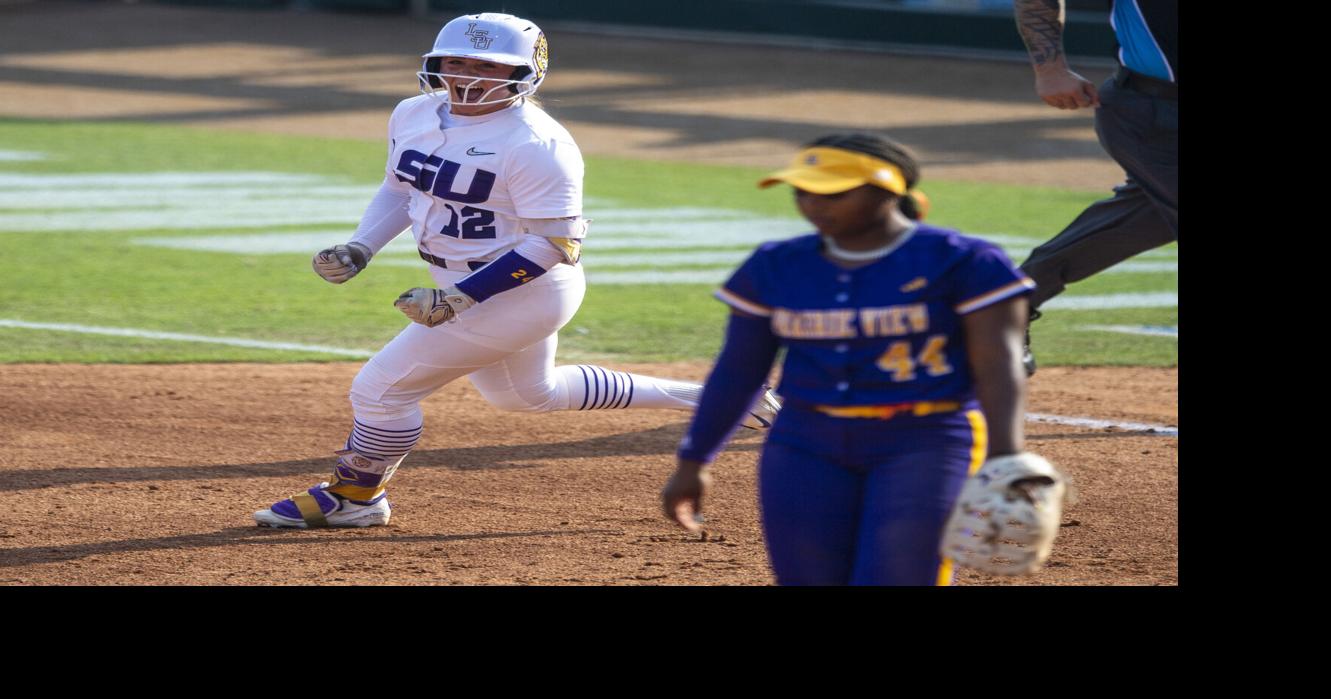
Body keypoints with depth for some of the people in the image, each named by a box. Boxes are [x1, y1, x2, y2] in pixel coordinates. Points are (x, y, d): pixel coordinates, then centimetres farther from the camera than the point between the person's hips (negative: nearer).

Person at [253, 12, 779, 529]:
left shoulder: (536, 145, -25)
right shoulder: (415, 115, 0)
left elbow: (555, 244, -25)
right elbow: (400, 189, 17)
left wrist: (459, 298, -29)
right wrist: (359, 250, 1)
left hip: (521, 289, -10)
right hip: (463, 284, 10)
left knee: (382, 389, -7)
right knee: (526, 394, 27)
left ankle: (353, 497, 19)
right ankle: (696, 397, 35)